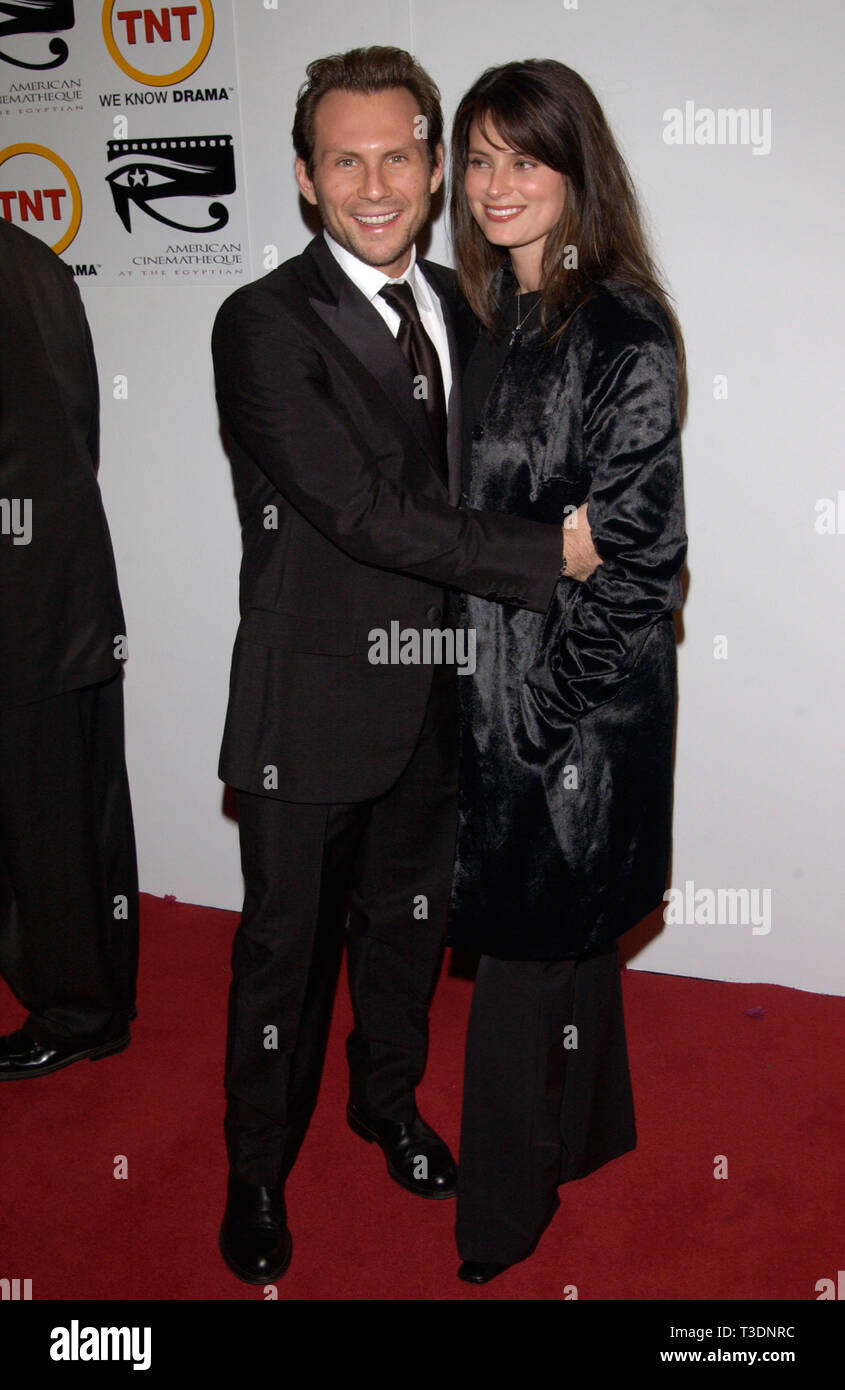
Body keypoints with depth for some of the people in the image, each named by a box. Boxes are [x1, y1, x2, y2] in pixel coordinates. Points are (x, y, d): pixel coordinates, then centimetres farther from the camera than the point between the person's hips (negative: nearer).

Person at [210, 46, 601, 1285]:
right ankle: (259, 1171, 33)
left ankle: (389, 1102, 47)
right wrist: (543, 553, -21)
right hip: (315, 705, -6)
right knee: (286, 942, 9)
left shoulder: (453, 309, 7)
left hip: (432, 692, 6)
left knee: (408, 917, 22)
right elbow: (363, 510, -24)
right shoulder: (265, 324, -16)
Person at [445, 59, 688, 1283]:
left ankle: (505, 1208, 26)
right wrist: (463, 671, 8)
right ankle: (588, 1127, 44)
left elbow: (637, 548, -17)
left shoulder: (622, 332, -14)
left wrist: (552, 707, -16)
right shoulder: (489, 314, 8)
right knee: (561, 927, 21)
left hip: (576, 701, -7)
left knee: (534, 940, 5)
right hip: (491, 679, 7)